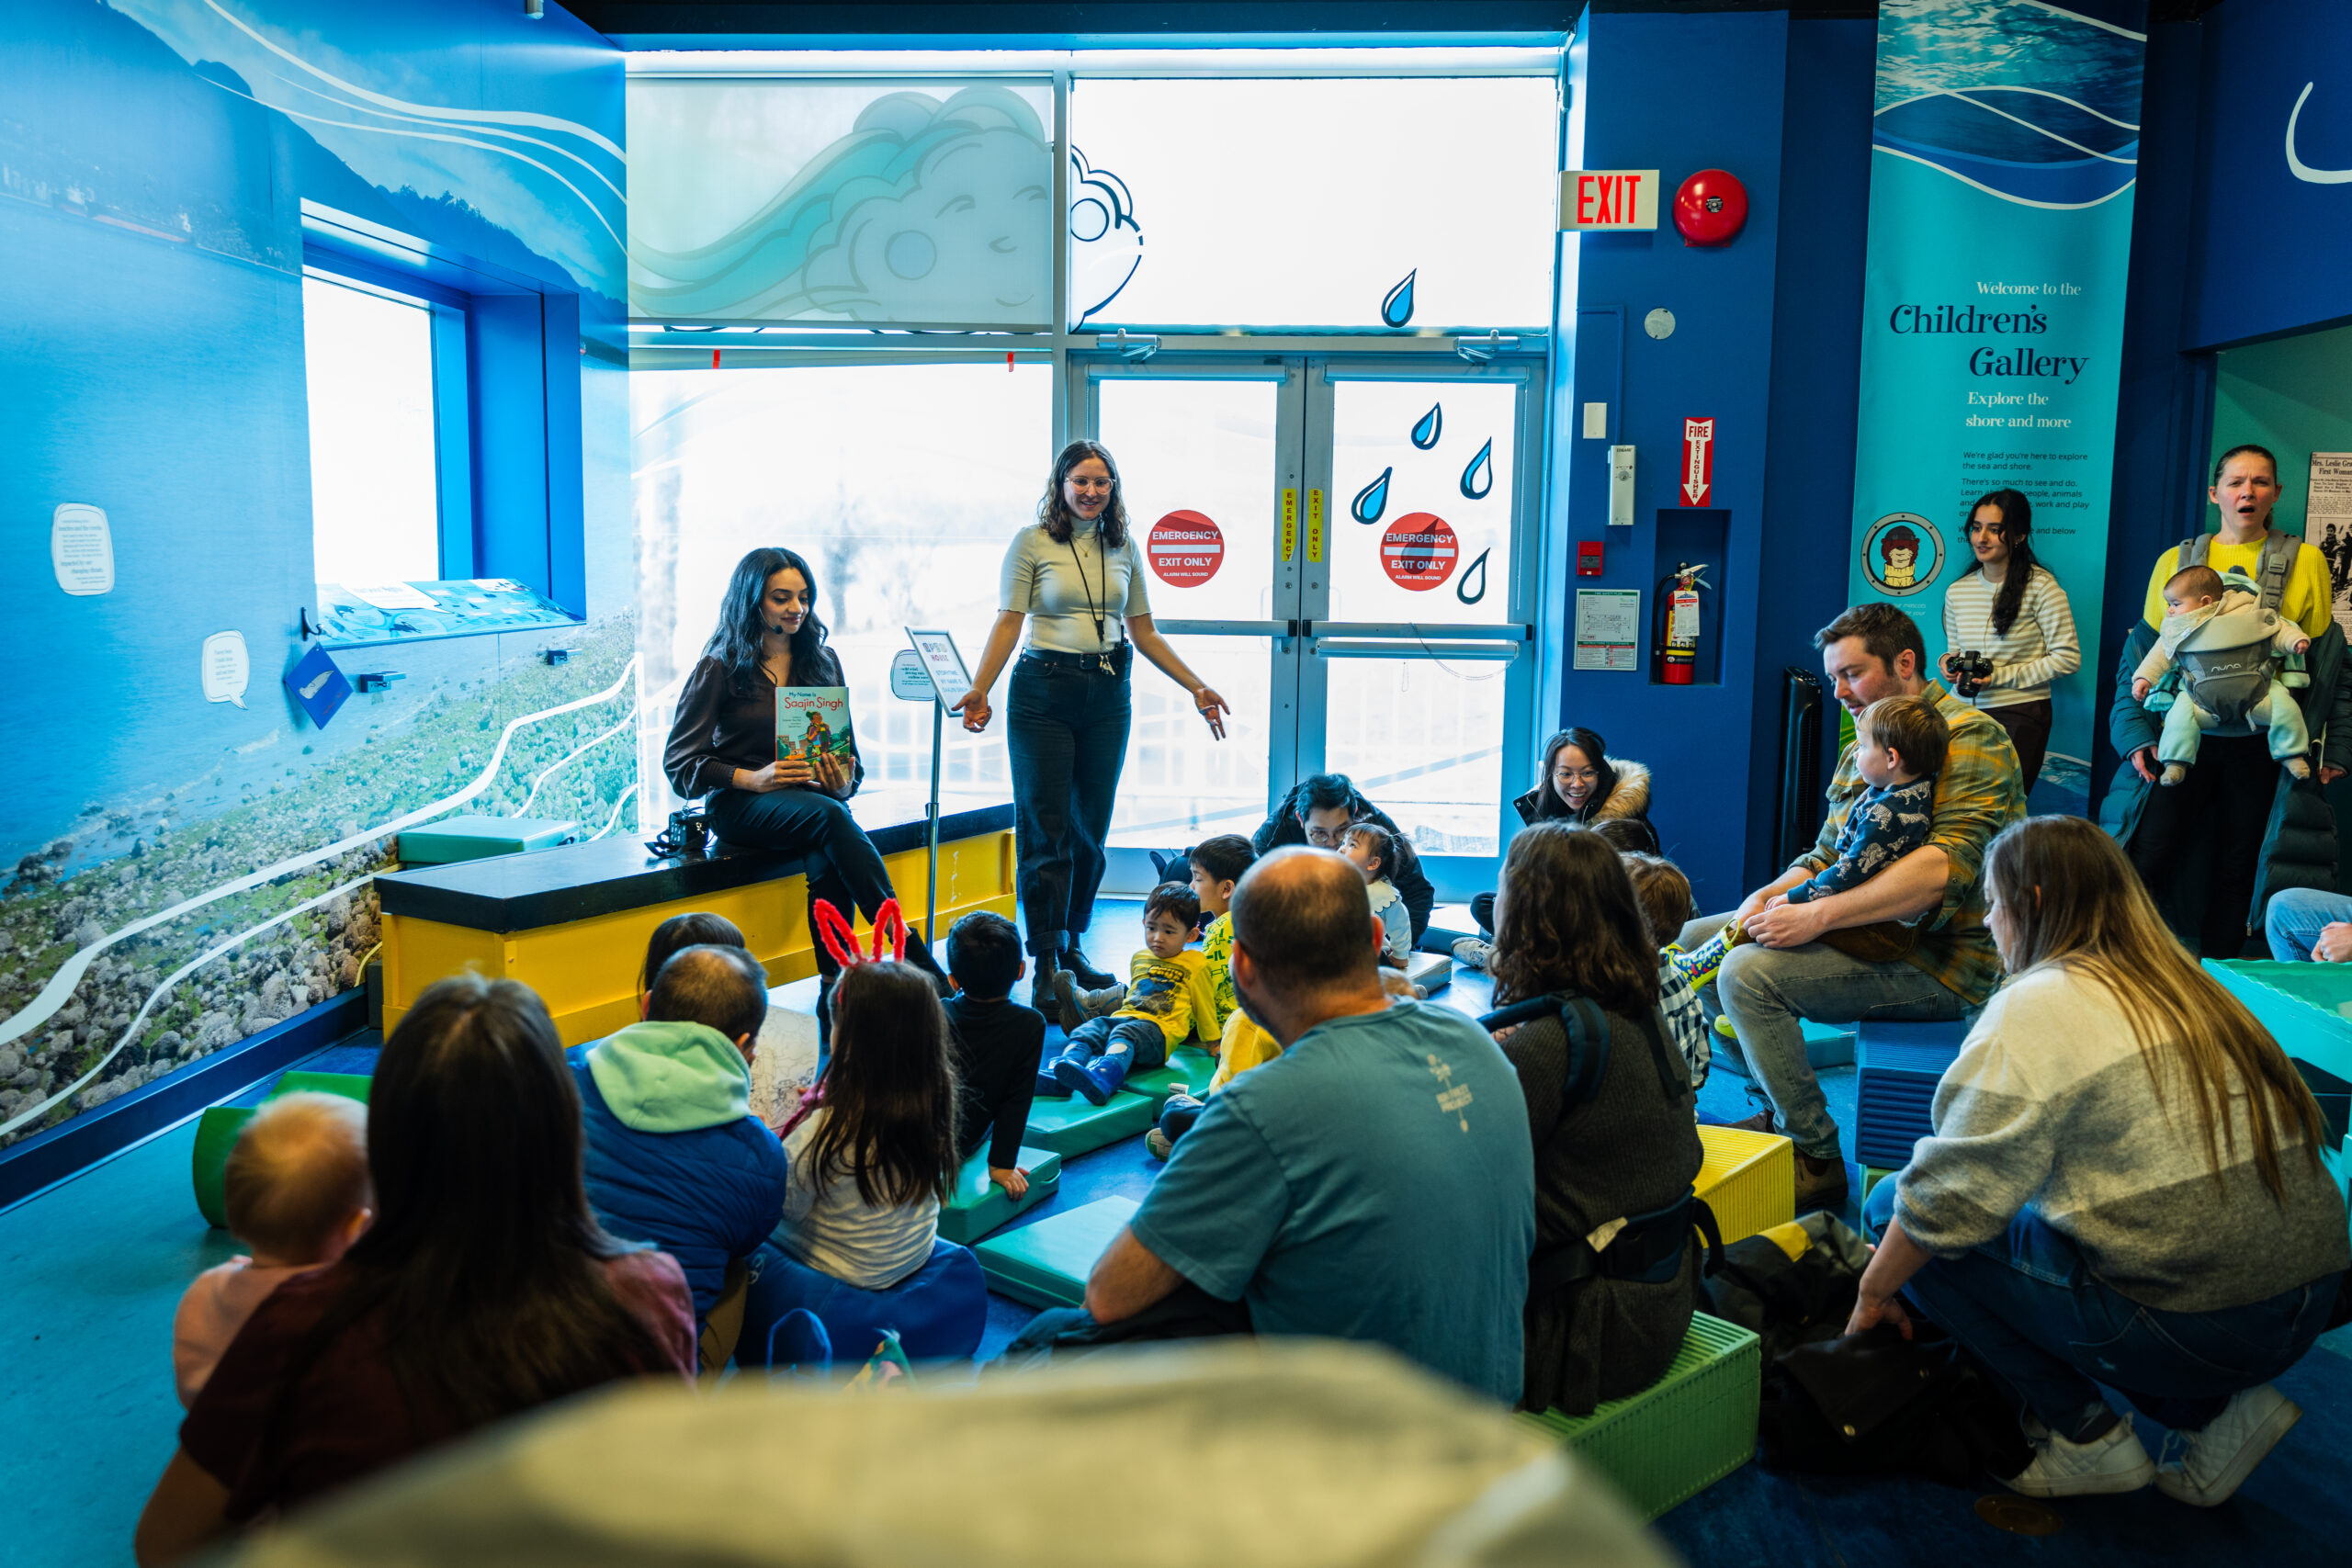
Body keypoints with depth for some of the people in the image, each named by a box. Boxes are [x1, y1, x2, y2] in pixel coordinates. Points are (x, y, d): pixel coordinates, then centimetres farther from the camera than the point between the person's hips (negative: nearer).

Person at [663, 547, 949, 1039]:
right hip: (742, 803, -3)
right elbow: (679, 762, -3)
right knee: (830, 816, -36)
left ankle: (834, 995, -31)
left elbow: (846, 749, 13)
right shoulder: (719, 668, 1)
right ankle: (914, 956, -40)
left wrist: (844, 780, -11)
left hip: (816, 797, 4)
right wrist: (753, 778, -18)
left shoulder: (821, 662, 13)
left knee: (828, 865, -33)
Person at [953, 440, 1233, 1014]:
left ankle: (1072, 947, 22)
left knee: (1092, 829, 8)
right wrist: (979, 689, -18)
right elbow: (1008, 622, -6)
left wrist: (1196, 688, 11)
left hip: (1108, 696, 4)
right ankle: (1046, 968, 2)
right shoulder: (1032, 542, -1)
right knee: (1045, 830, -4)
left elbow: (1144, 632, 14)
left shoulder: (1124, 547, 11)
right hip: (1044, 692, -4)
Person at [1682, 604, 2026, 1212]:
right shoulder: (1862, 751, 15)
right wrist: (1772, 895, -7)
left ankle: (1817, 1161, -16)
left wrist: (1817, 915, -31)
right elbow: (1827, 855, 17)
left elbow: (1948, 865, -27)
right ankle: (1772, 1109, 11)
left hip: (1940, 958, -9)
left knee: (1748, 973, -27)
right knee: (1691, 941, 6)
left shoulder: (1971, 738, -12)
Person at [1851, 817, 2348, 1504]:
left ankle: (2084, 1434, 4)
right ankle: (2214, 1412, 15)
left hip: (2187, 1330, -8)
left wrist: (1873, 1294, 3)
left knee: (1894, 1208, -1)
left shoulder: (2035, 1009, -12)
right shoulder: (2189, 988, 13)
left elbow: (1949, 1198, -14)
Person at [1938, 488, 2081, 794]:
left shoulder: (2040, 587, -5)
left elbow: (2067, 658, -7)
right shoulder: (1956, 592, 10)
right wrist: (1948, 663, -2)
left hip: (2019, 714, -4)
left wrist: (2001, 676, -12)